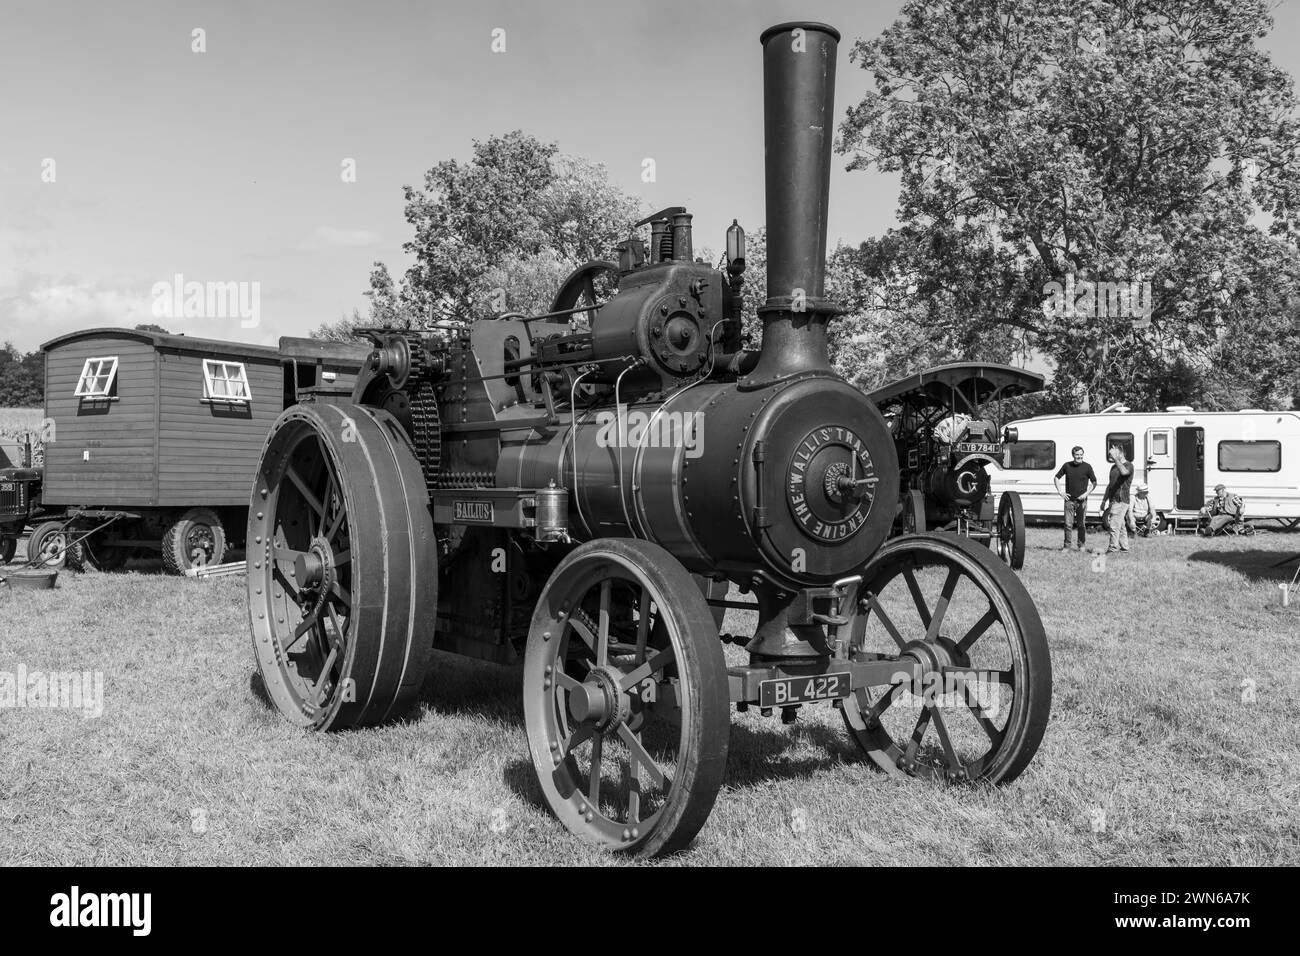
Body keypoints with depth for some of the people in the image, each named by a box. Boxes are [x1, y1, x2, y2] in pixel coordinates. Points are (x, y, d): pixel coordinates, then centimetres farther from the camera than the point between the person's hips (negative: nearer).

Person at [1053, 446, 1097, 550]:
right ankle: (1066, 546, 5)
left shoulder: (1087, 467, -2)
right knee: (1068, 524, -1)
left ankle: (1080, 545, 16)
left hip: (1081, 500, -1)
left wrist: (1086, 493, -8)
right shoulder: (1067, 466, 3)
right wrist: (1060, 492, 2)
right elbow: (1056, 478, 12)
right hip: (1069, 500, 1)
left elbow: (1094, 483, 4)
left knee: (1081, 524, 5)